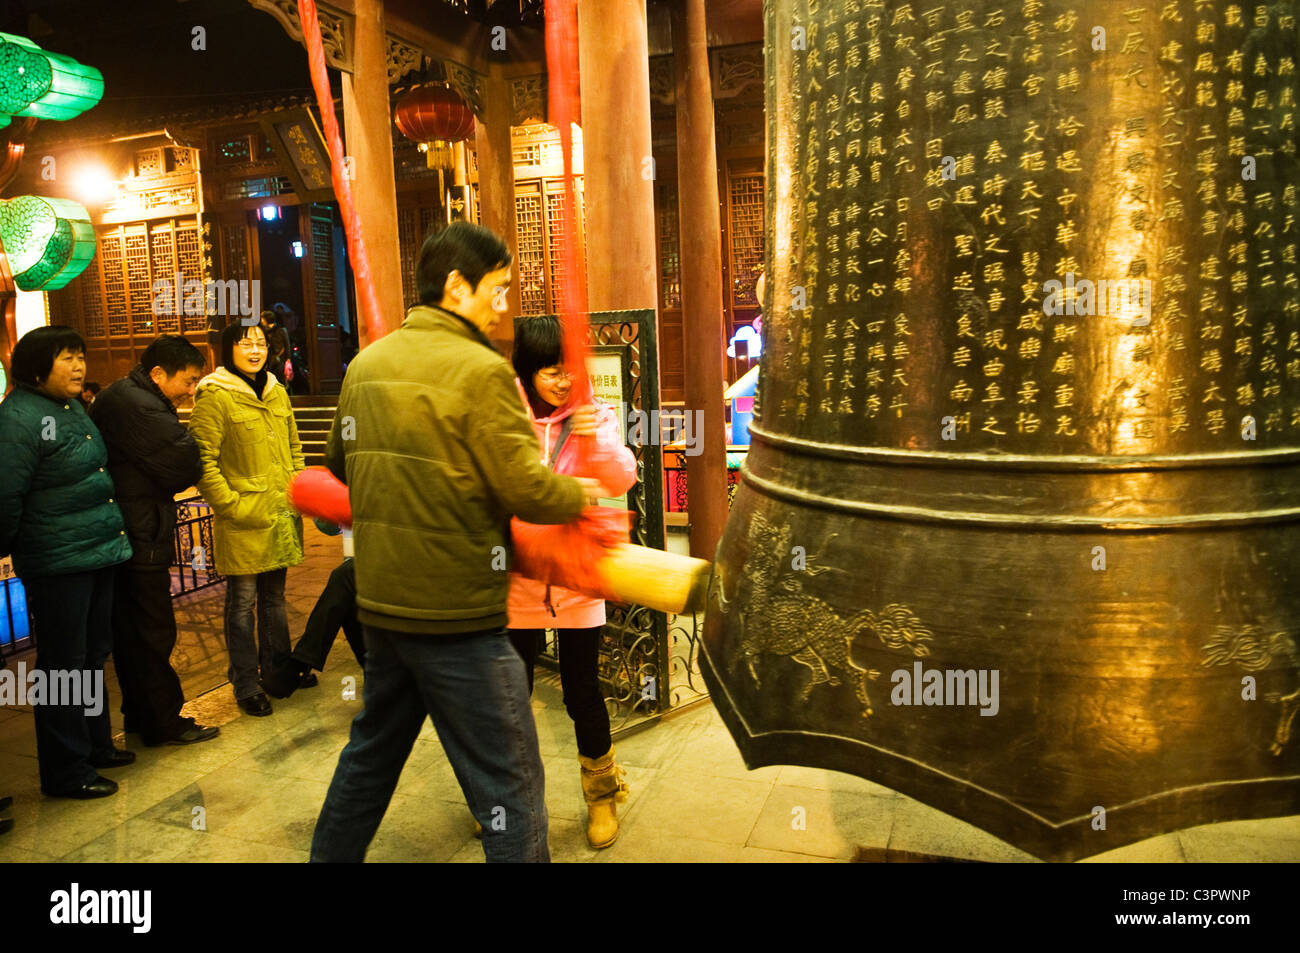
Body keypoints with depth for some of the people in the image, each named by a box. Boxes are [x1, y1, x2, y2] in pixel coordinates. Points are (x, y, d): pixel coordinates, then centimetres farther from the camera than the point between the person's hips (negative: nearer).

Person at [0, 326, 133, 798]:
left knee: (93, 656, 19)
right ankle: (65, 772, 15)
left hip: (99, 552, 9)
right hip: (58, 562, -9)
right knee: (63, 665, 3)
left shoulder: (73, 408, 12)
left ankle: (96, 746, 34)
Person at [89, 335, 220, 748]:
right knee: (153, 632, 0)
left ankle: (139, 715, 30)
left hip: (118, 538, 10)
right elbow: (184, 465, -20)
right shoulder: (138, 405, -20)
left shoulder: (115, 398, 14)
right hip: (141, 539, -10)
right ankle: (164, 722, 11)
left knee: (129, 630, 17)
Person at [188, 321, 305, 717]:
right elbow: (203, 460, -13)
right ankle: (246, 686, 16)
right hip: (243, 520, -6)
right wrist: (229, 504, -16)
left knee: (274, 595, 18)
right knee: (243, 601, 3)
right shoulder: (214, 396, -9)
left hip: (281, 515, 6)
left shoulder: (277, 393, 13)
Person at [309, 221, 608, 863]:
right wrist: (583, 494, 1)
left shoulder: (366, 363, 6)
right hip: (456, 615, -8)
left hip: (379, 600, 8)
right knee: (507, 780, 3)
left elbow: (341, 461, 19)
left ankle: (332, 855, 43)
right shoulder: (480, 370, -16)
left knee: (373, 749, 27)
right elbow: (526, 488, -18)